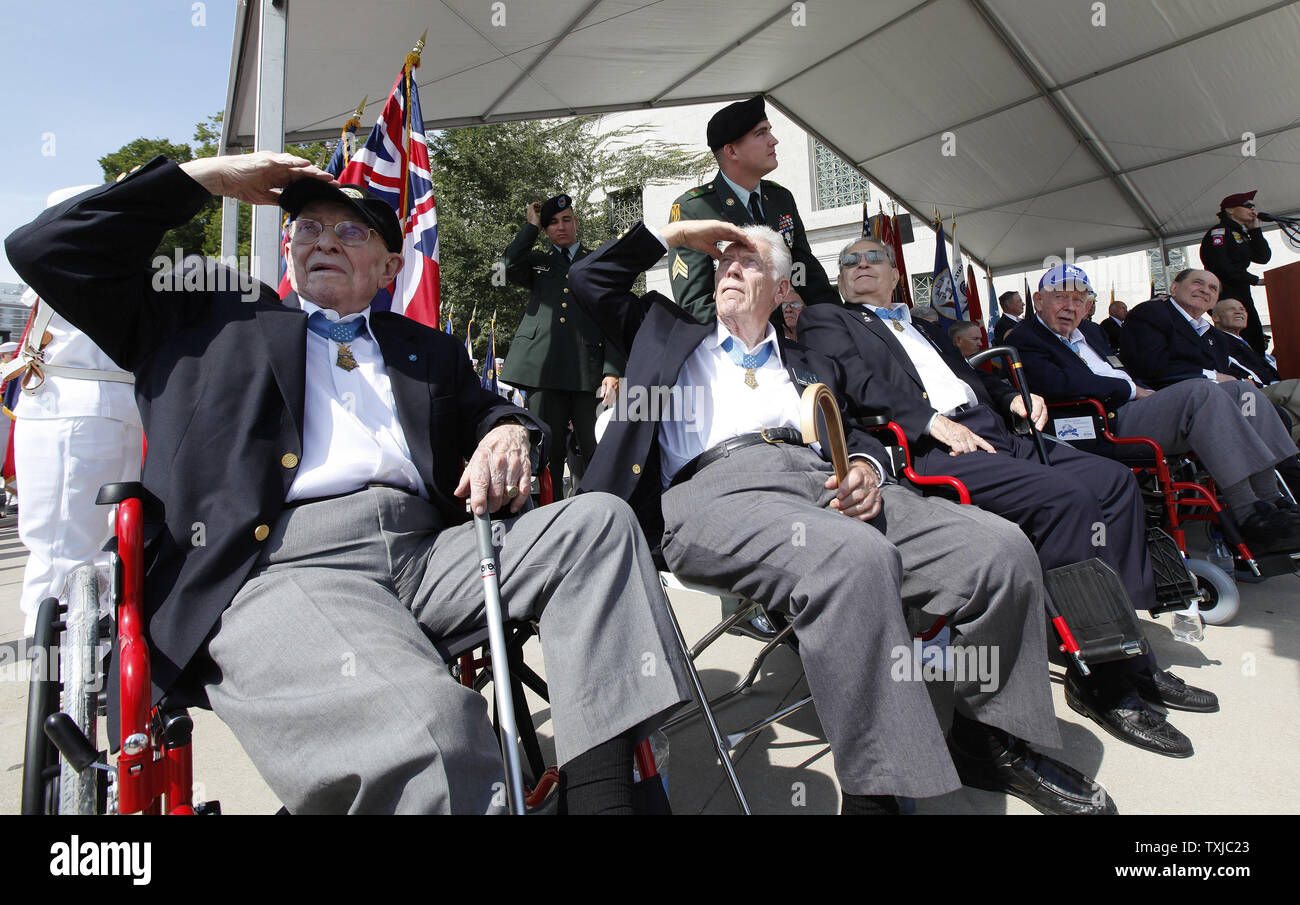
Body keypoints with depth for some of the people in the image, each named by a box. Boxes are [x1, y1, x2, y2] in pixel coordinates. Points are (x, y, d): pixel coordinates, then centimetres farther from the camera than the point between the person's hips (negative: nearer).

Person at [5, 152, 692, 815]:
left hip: (425, 547, 5)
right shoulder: (212, 322, 23)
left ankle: (598, 793, -21)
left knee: (598, 520, -17)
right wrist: (205, 176, 18)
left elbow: (486, 411, 29)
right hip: (279, 568, -4)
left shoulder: (427, 351, 30)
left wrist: (508, 432, 2)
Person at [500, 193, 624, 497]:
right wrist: (531, 224, 10)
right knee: (548, 452, 2)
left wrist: (612, 371, -6)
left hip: (590, 370, -1)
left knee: (596, 453, -3)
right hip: (543, 368, 1)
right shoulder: (538, 262, 22)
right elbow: (510, 267, -2)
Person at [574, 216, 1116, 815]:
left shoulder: (810, 365, 33)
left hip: (825, 481, 5)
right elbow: (590, 278, 27)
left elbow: (856, 435, 23)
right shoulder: (670, 335, 29)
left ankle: (988, 742, 6)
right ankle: (877, 790, -25)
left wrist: (865, 466, -2)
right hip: (719, 485, -4)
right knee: (857, 558, -37)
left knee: (1002, 547, -16)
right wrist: (675, 233, 21)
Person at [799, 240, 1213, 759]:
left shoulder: (921, 327, 34)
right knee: (1066, 495, -25)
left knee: (1113, 479, -6)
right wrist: (931, 421, -19)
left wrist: (1012, 398, 10)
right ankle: (1100, 680, -13)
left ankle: (1126, 653, 0)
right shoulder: (826, 321, 10)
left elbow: (969, 374, 32)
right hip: (928, 448, -8)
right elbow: (856, 381, -8)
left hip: (990, 433, 8)